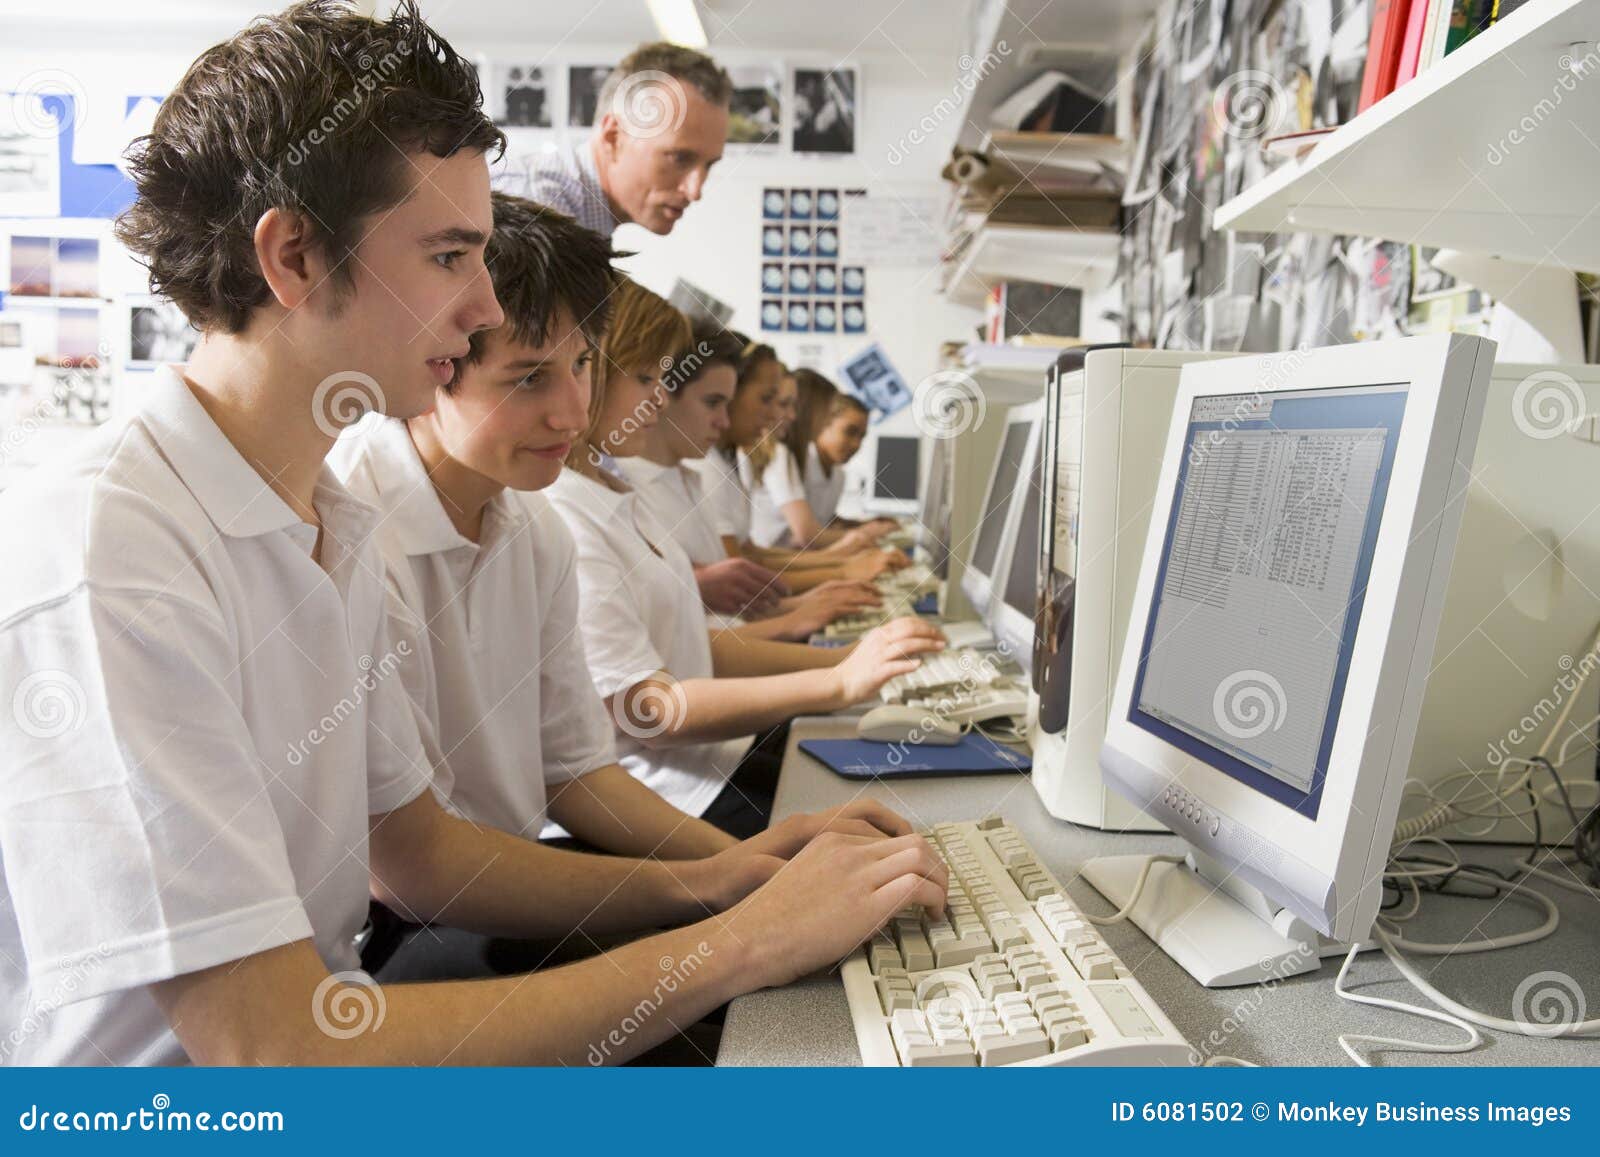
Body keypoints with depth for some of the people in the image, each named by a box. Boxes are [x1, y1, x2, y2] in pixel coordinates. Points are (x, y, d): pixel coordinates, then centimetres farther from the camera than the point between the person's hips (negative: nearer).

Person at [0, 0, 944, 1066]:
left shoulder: (338, 529, 5)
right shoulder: (103, 569, -24)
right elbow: (273, 1054, -26)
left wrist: (714, 883, -4)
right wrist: (741, 944, -23)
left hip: (325, 1022, 7)